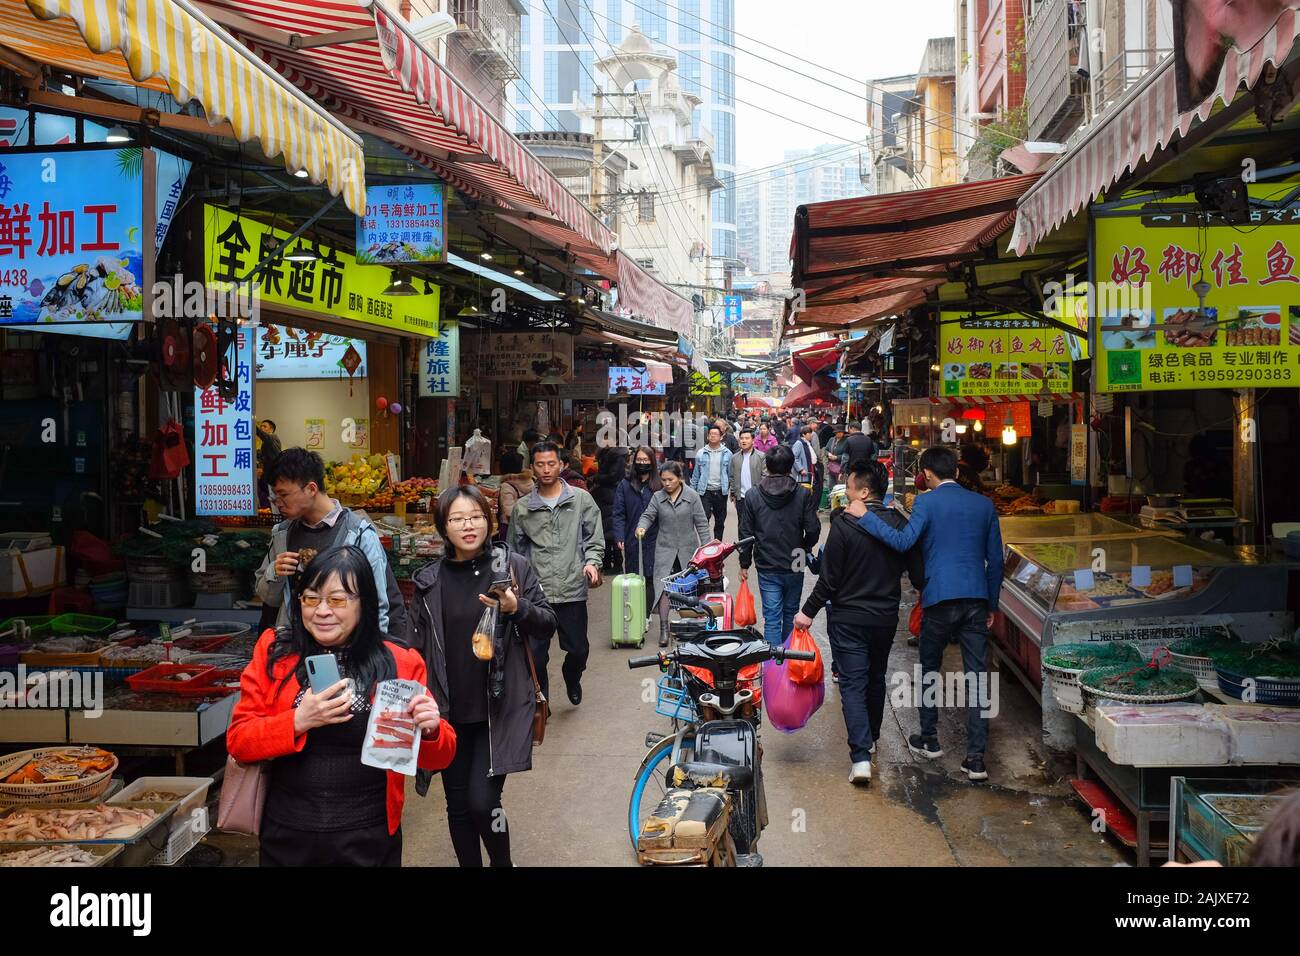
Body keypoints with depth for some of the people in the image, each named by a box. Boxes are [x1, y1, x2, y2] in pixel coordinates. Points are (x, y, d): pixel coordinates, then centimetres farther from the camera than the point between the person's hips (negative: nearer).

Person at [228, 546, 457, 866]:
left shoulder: (400, 663, -6)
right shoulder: (272, 651, -2)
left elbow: (439, 758, -2)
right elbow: (237, 740, -4)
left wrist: (429, 730, -24)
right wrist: (299, 721, -20)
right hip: (286, 836, 1)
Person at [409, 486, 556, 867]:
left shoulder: (513, 565, -4)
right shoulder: (429, 580, 2)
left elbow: (548, 626, -2)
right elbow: (418, 650, 8)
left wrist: (516, 609, -21)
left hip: (499, 708, -3)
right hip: (449, 713, 3)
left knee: (482, 802, -9)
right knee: (458, 807, 10)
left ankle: (502, 863, 18)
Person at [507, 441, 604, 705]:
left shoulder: (581, 499, 2)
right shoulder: (522, 508, 6)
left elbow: (594, 538, 4)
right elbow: (515, 550, 13)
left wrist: (592, 562, -14)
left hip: (573, 591, 0)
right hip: (535, 594, 1)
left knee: (578, 649, 10)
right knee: (535, 655, 2)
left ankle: (571, 678, 44)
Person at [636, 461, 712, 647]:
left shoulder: (692, 496, -5)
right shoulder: (657, 497, 0)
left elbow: (701, 524, -3)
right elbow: (648, 515, -3)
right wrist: (641, 526, -26)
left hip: (688, 550, 0)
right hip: (665, 550, 0)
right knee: (663, 588, -10)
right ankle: (664, 629, -4)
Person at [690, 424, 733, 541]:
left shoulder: (727, 453, 0)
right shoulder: (701, 453, 0)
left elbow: (730, 473, 2)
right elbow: (696, 474, 4)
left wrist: (732, 491, -2)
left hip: (721, 491, 1)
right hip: (705, 491, -1)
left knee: (720, 521, 11)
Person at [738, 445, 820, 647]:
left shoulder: (752, 496, -6)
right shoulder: (803, 495, -8)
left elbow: (746, 534, -3)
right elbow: (813, 530, -8)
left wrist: (744, 564, 8)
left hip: (767, 569, -1)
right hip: (795, 567, 1)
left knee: (772, 617, 2)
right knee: (791, 613, 19)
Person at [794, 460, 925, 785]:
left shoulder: (844, 525, -17)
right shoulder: (901, 524, -3)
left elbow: (830, 578, -16)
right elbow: (918, 574, 1)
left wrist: (809, 611, -5)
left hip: (848, 618, -5)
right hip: (886, 618, 5)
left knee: (853, 684, -3)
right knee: (876, 678, 22)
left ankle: (861, 756, -14)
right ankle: (871, 738, 39)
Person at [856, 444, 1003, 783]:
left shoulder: (927, 502, -5)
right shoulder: (984, 504, 9)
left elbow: (904, 541, -20)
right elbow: (995, 559, 11)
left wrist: (866, 517, -13)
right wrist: (992, 605, 19)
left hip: (939, 599, -3)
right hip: (976, 599, 3)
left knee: (930, 669, 17)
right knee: (976, 676, 3)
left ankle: (929, 740, 27)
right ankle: (975, 758, 2)